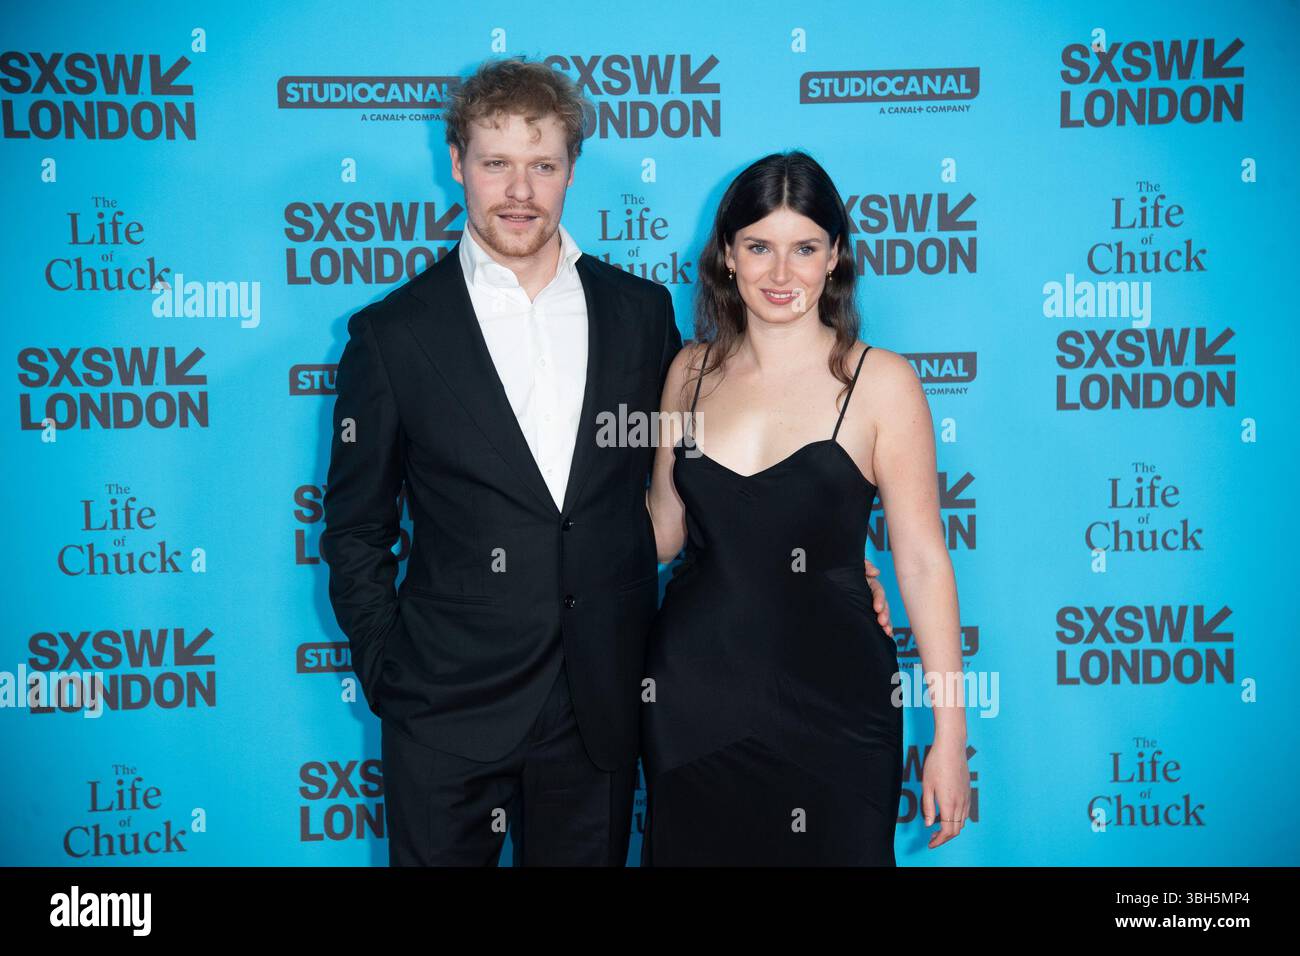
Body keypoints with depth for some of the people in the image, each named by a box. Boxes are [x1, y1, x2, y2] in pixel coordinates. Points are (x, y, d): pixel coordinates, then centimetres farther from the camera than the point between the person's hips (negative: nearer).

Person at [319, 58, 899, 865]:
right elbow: (356, 531, 3)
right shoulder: (392, 335, -3)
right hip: (449, 709, -2)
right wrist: (385, 674, -3)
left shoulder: (642, 311, 3)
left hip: (602, 706, 2)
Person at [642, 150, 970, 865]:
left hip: (830, 701, -3)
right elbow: (663, 532, 10)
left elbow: (922, 562, -8)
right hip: (691, 698, 3)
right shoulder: (692, 370, 3)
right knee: (693, 851, 16)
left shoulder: (880, 381, -8)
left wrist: (950, 735, -9)